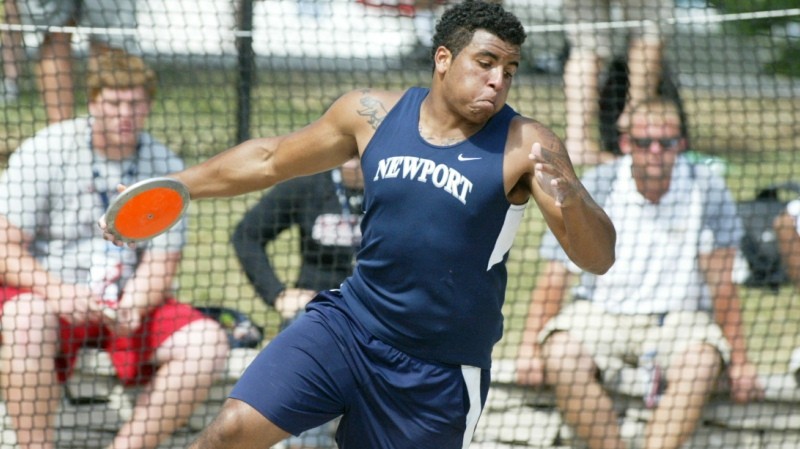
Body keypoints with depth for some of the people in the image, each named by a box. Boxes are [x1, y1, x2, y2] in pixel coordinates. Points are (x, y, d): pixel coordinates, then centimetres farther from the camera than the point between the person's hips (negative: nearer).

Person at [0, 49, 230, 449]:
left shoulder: (167, 168, 2)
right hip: (46, 294, -3)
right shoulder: (42, 153, -7)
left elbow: (160, 264, -1)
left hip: (130, 304, 4)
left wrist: (130, 308, -23)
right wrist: (56, 291, -30)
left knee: (208, 342, -20)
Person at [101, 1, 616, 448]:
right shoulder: (372, 114, -1)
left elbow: (598, 258, -17)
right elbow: (271, 160, 15)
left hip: (438, 374, -2)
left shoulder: (526, 146, -11)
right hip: (349, 324, 3)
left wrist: (567, 195, -38)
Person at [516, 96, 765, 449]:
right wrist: (529, 347, -17)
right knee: (560, 356, -31)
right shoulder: (595, 189, -4)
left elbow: (721, 285, -3)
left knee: (702, 363, -34)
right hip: (598, 312, 1)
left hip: (679, 317, 0)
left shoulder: (707, 191, -5)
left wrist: (739, 362, -9)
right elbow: (555, 276, -6)